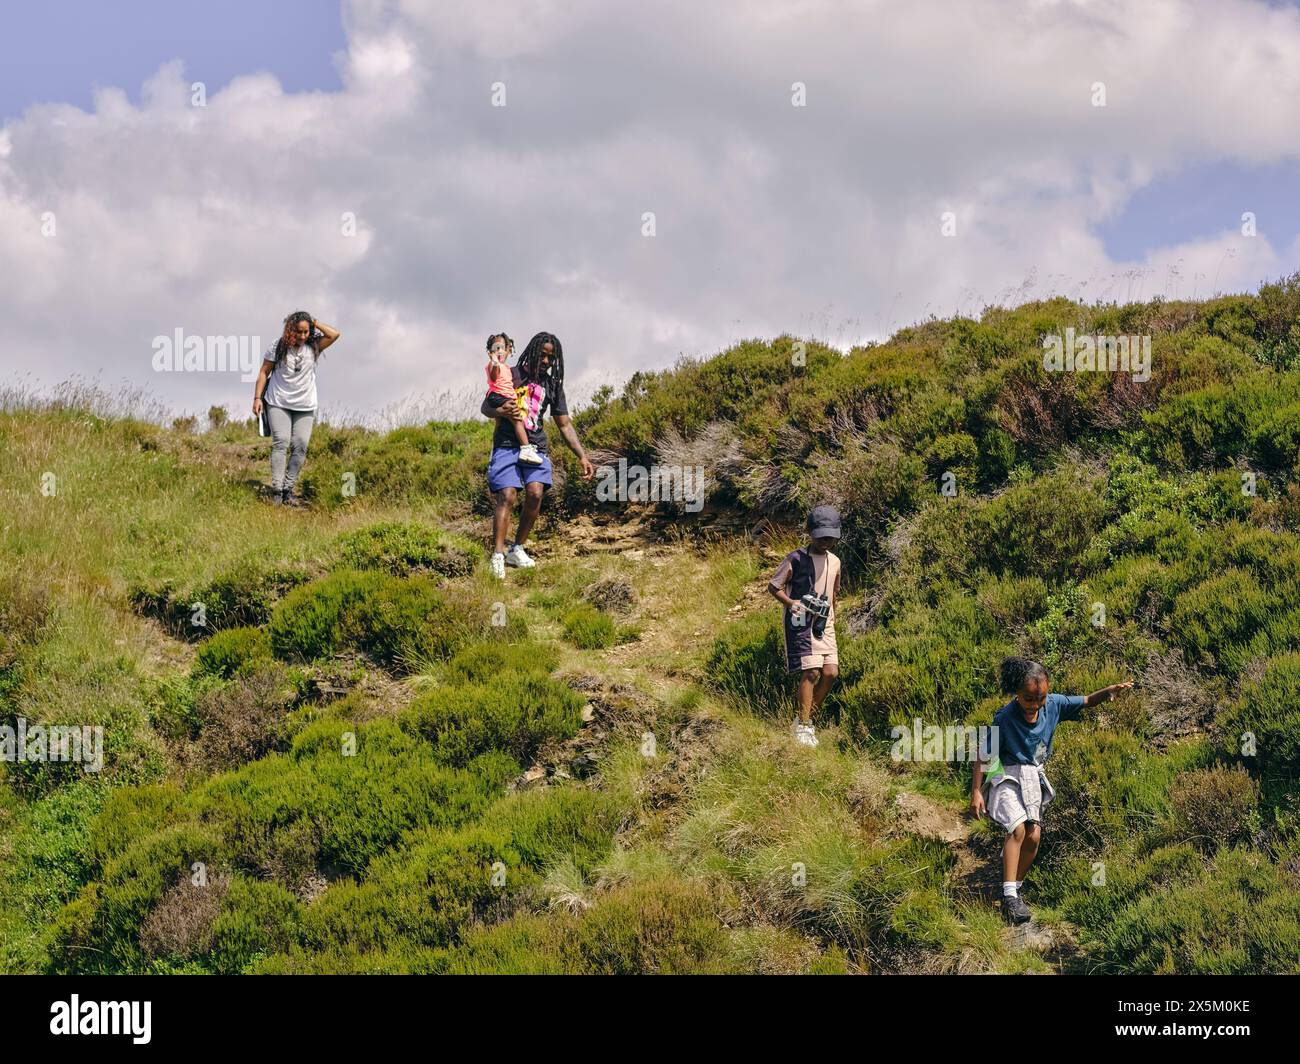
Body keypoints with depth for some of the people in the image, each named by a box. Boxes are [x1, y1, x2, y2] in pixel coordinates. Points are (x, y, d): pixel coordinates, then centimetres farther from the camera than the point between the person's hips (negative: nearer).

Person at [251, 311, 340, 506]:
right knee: (281, 443, -12)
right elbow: (264, 372, 2)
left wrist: (315, 323, -7)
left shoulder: (313, 347, 1)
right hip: (278, 403, -2)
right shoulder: (278, 347, -3)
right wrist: (257, 398, -4)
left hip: (305, 407, 2)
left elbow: (334, 335, -12)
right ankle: (276, 490, -14)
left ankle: (288, 489, -2)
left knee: (300, 446, -6)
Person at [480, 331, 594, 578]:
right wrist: (500, 412, -18)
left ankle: (517, 549, -1)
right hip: (507, 445, -3)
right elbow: (485, 407, 6)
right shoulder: (511, 375, 4)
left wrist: (583, 457, 6)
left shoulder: (553, 386, 14)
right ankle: (498, 555, -23)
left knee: (535, 494, -16)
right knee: (506, 496, -18)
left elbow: (565, 425, 15)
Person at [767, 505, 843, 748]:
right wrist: (790, 603, -20)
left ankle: (806, 719, 12)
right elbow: (773, 586, -4)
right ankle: (803, 726, -10)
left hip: (824, 624, 6)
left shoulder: (834, 562, 11)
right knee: (811, 671, -15)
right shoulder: (795, 559, -7)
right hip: (800, 622, -6)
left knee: (831, 673, -3)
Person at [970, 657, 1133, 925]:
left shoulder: (1053, 704, -9)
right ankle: (1009, 896, -21)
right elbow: (985, 755, -14)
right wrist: (976, 792, -14)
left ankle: (1016, 886, 19)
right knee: (1018, 829, -22)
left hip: (1033, 777, 6)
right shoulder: (1005, 718, -22)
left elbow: (1085, 701, 6)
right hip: (1007, 776, -6)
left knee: (1034, 837, -1)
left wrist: (1109, 691, -14)